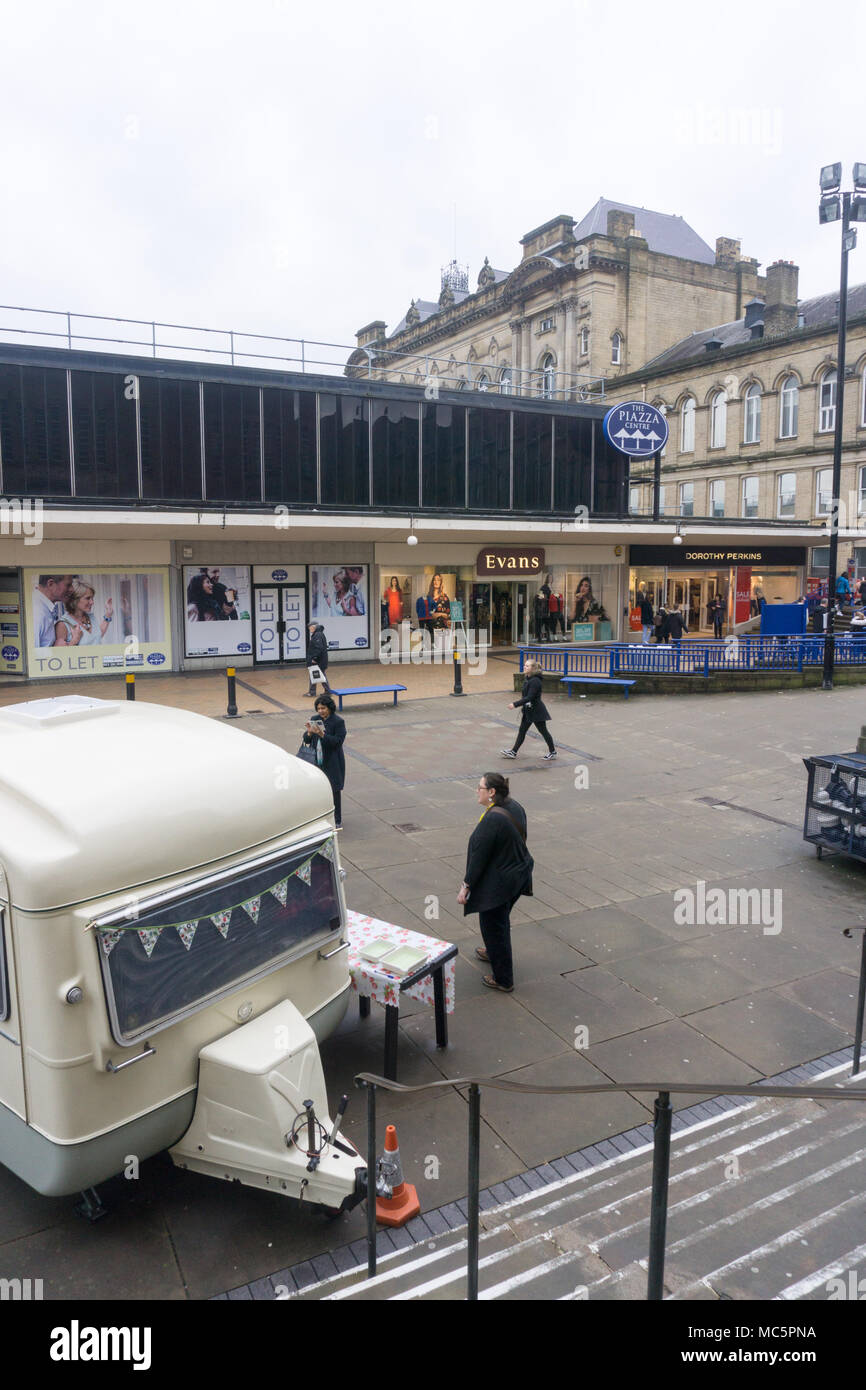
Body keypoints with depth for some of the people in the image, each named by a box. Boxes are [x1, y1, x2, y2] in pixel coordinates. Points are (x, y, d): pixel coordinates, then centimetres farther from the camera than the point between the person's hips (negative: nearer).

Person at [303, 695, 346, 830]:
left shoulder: (338, 722, -8)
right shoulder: (315, 719, 7)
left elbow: (338, 741, -16)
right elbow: (306, 740, 7)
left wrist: (322, 734, -25)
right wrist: (309, 732, -15)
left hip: (332, 762, -5)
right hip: (316, 761, 5)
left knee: (334, 791, 0)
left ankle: (337, 820, 9)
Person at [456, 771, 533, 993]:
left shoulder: (491, 819, -30)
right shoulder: (515, 807, -2)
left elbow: (479, 856, -25)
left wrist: (466, 887, -15)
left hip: (498, 882, -9)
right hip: (519, 874, 9)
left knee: (493, 925, 9)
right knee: (501, 919, 30)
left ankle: (503, 981, 22)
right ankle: (494, 953, 54)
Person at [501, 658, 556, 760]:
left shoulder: (535, 681, -23)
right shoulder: (527, 679, 5)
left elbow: (529, 697, -28)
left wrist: (516, 704, -28)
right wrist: (520, 703, 5)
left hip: (537, 711, -9)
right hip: (528, 710, 9)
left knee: (543, 731, 5)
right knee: (522, 730, 11)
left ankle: (552, 752, 21)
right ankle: (513, 752, 17)